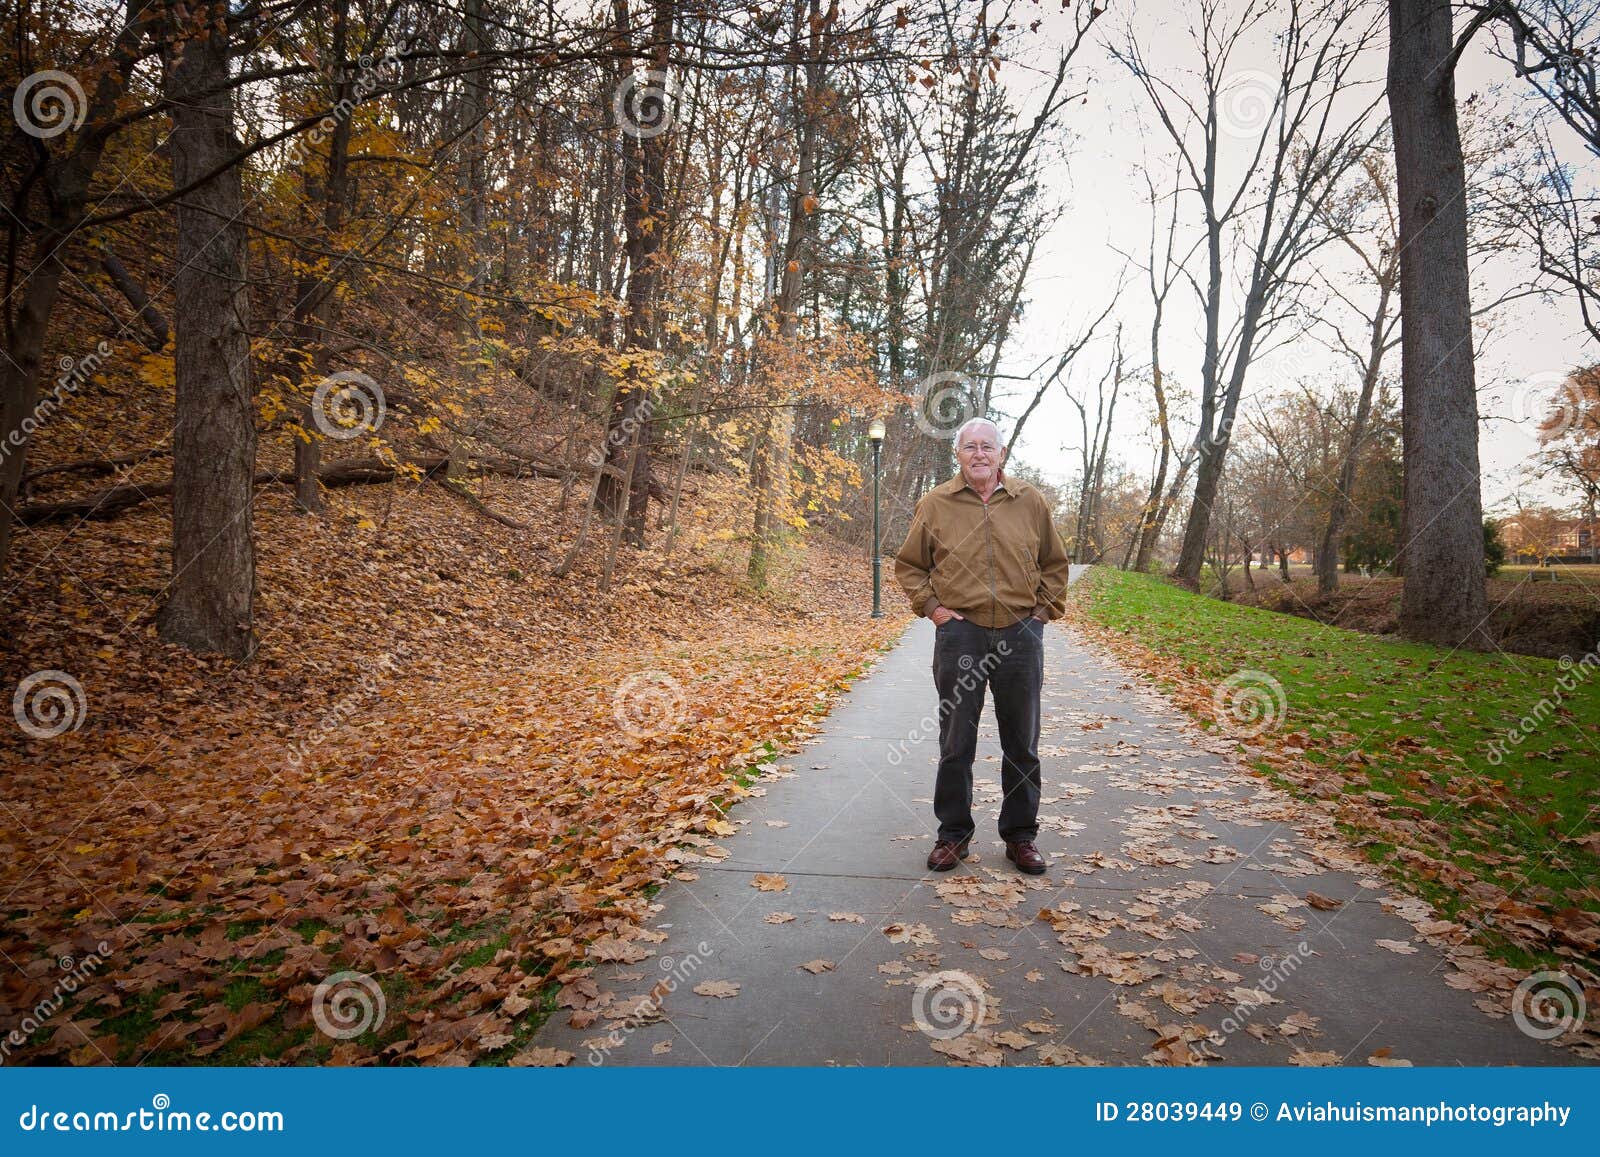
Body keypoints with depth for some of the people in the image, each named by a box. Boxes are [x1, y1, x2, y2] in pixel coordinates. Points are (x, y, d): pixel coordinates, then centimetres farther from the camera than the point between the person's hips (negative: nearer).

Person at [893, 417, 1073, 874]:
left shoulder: (1031, 502, 5)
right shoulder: (935, 504, 1)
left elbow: (1055, 565, 14)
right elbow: (909, 566, 9)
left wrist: (1045, 611, 4)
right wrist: (933, 608, -2)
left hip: (1020, 636, 2)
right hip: (960, 635, -1)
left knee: (1022, 745, 10)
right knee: (956, 745, 7)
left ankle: (1020, 836, 25)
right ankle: (953, 835, 22)